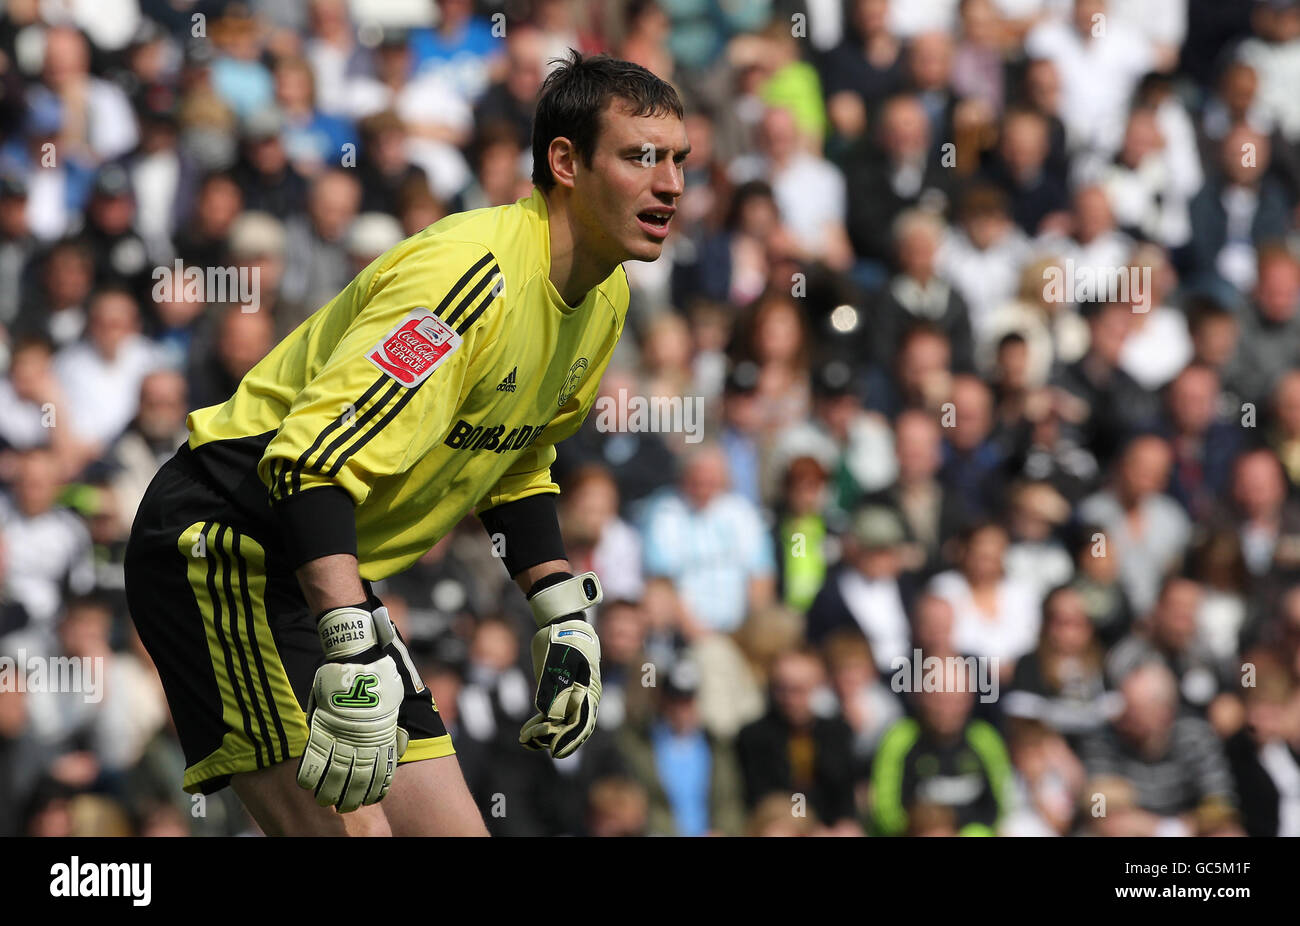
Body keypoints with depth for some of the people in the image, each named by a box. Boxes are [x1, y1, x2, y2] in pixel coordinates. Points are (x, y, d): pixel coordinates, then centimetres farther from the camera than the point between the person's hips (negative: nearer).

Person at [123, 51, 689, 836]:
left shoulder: (604, 298, 7)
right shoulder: (472, 275, -24)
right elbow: (315, 455, -33)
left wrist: (565, 619, 15)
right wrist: (356, 650, -41)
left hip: (335, 578, 10)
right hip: (226, 540, -10)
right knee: (351, 828, -23)